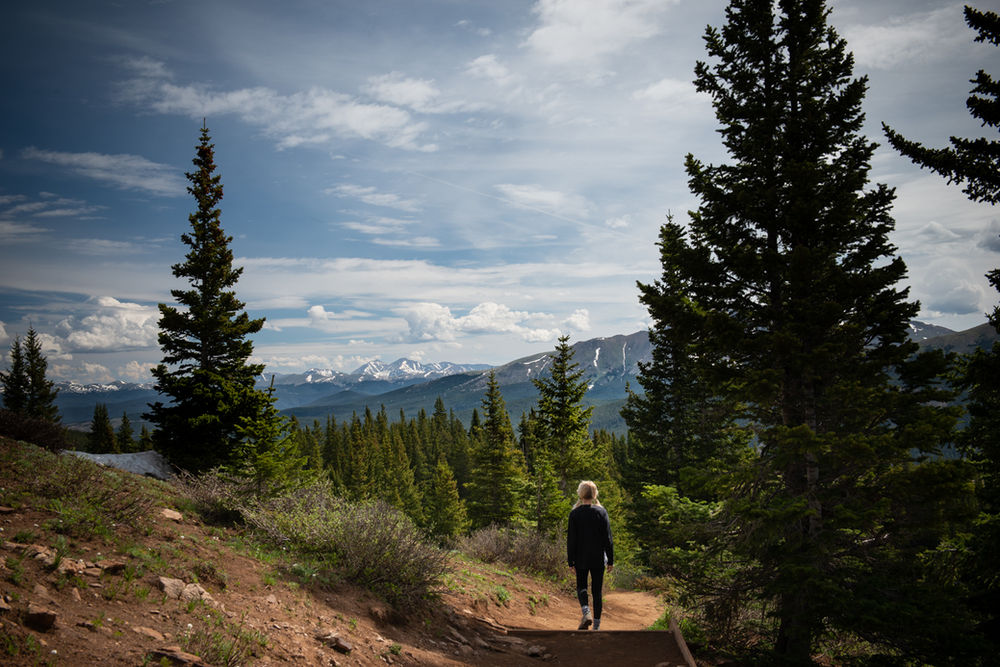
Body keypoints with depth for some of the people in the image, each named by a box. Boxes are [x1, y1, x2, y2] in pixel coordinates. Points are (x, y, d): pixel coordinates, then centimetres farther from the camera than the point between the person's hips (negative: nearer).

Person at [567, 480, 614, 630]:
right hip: (598, 558, 1)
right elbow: (608, 538, -4)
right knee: (597, 590, 10)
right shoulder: (601, 511, -5)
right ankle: (597, 625, 11)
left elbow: (571, 539, -5)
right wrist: (611, 560, 2)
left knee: (581, 586, 15)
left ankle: (586, 612, -11)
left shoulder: (574, 513, -6)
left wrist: (570, 561, 1)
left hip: (581, 558, -1)